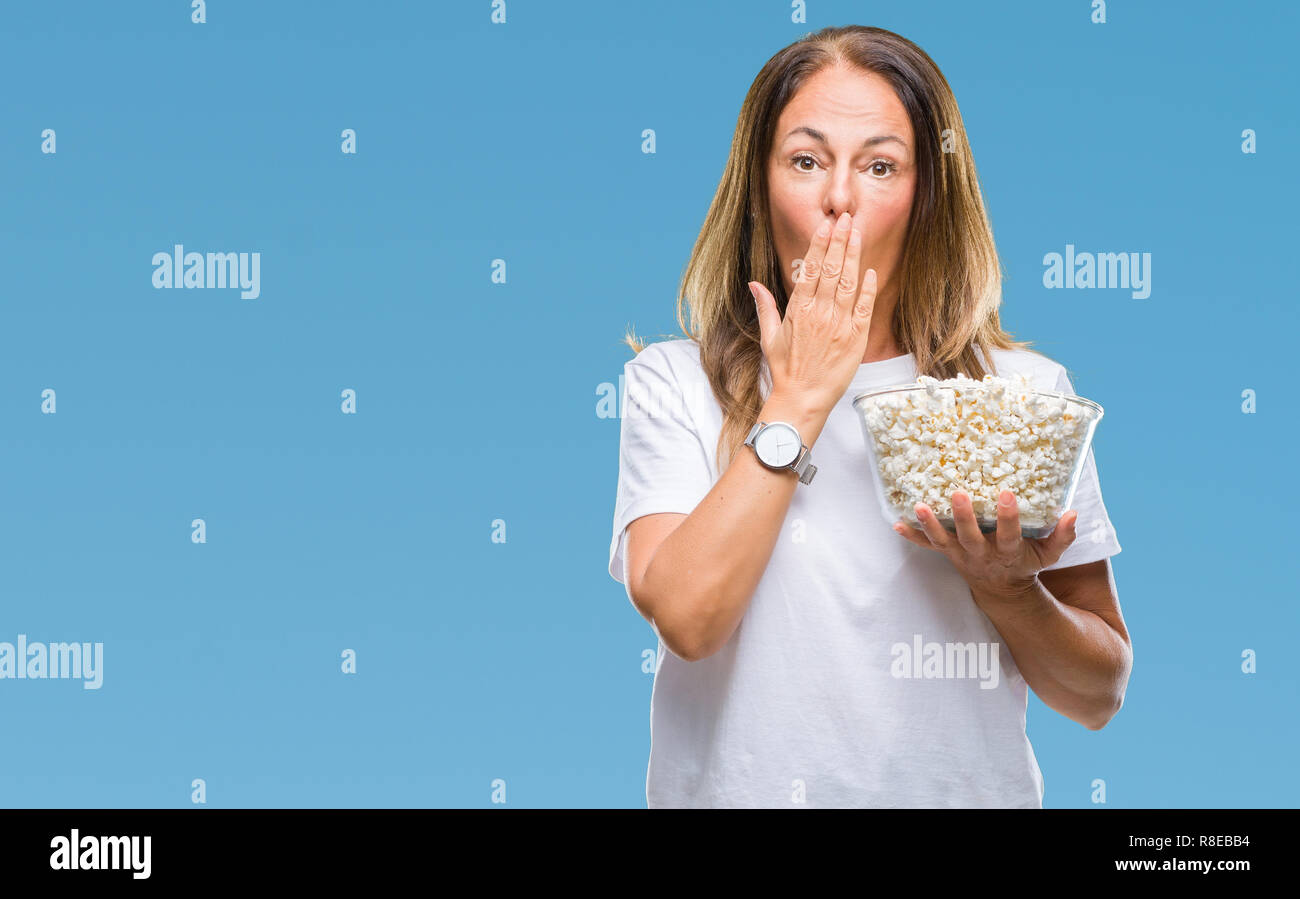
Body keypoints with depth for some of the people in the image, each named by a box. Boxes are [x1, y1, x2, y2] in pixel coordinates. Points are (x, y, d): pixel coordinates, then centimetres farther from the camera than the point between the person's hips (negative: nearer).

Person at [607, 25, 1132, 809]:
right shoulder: (674, 384, 0)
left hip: (961, 789, 1)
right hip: (739, 786, -1)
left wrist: (1006, 588, -13)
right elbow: (686, 615, -16)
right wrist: (800, 394, -11)